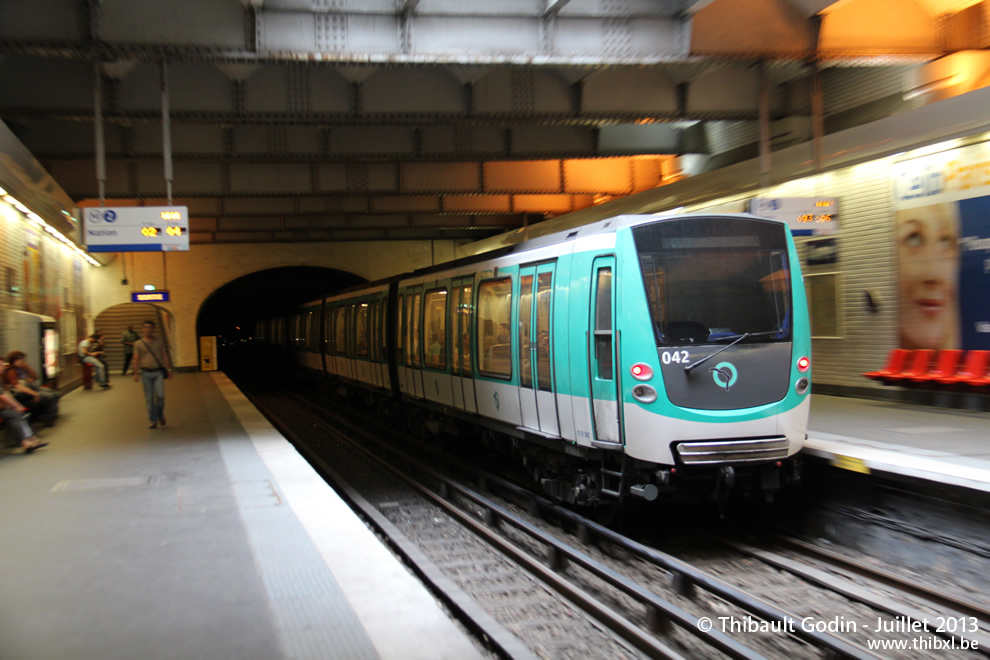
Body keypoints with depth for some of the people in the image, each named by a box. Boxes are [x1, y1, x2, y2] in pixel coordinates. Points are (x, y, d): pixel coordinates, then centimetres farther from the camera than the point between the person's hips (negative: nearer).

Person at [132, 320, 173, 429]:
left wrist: (169, 369, 6)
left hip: (158, 372, 0)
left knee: (160, 395, -10)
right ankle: (153, 421, 9)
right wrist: (136, 373, -6)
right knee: (149, 398, 2)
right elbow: (136, 359, 2)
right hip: (146, 373, 0)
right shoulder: (138, 344, 4)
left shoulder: (159, 341, 9)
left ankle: (160, 415, 16)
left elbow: (164, 355, 11)